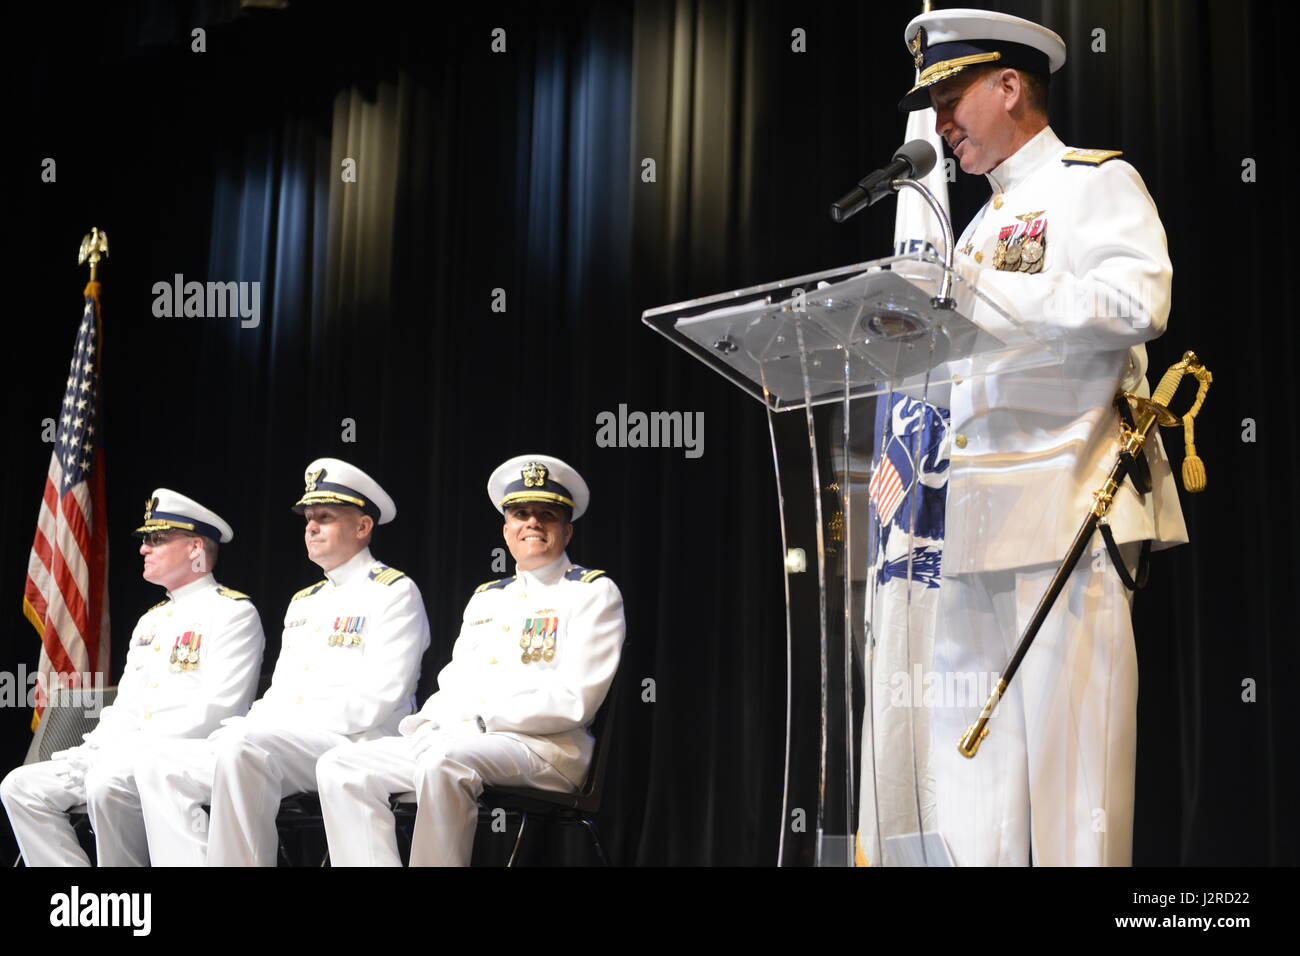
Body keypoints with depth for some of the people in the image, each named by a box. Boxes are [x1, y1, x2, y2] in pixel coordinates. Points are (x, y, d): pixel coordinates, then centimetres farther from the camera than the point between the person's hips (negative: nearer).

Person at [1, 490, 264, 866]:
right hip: (118, 753, 9)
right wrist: (94, 748, 3)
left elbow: (218, 708, -15)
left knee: (109, 785, -36)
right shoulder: (150, 620, 23)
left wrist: (139, 749, -19)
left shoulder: (232, 611, -4)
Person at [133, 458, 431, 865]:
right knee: (161, 766, -9)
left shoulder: (394, 592, -1)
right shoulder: (303, 602, 25)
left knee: (244, 749, -35)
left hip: (353, 742, -8)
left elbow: (379, 699, -12)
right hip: (277, 743, 8)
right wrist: (244, 725, 1)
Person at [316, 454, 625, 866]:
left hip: (545, 746, -7)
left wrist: (479, 721, -14)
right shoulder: (485, 597, 22)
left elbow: (575, 700, -10)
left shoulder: (593, 592, 1)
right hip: (453, 739, 7)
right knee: (340, 767, -10)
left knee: (444, 761, -37)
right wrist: (430, 722, -4)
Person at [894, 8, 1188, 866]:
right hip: (967, 526, 8)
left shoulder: (1096, 182, 5)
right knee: (971, 781, 4)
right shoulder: (980, 227, 28)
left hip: (1066, 514, -7)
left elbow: (1136, 303, -15)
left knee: (1071, 758, -9)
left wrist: (971, 289, -16)